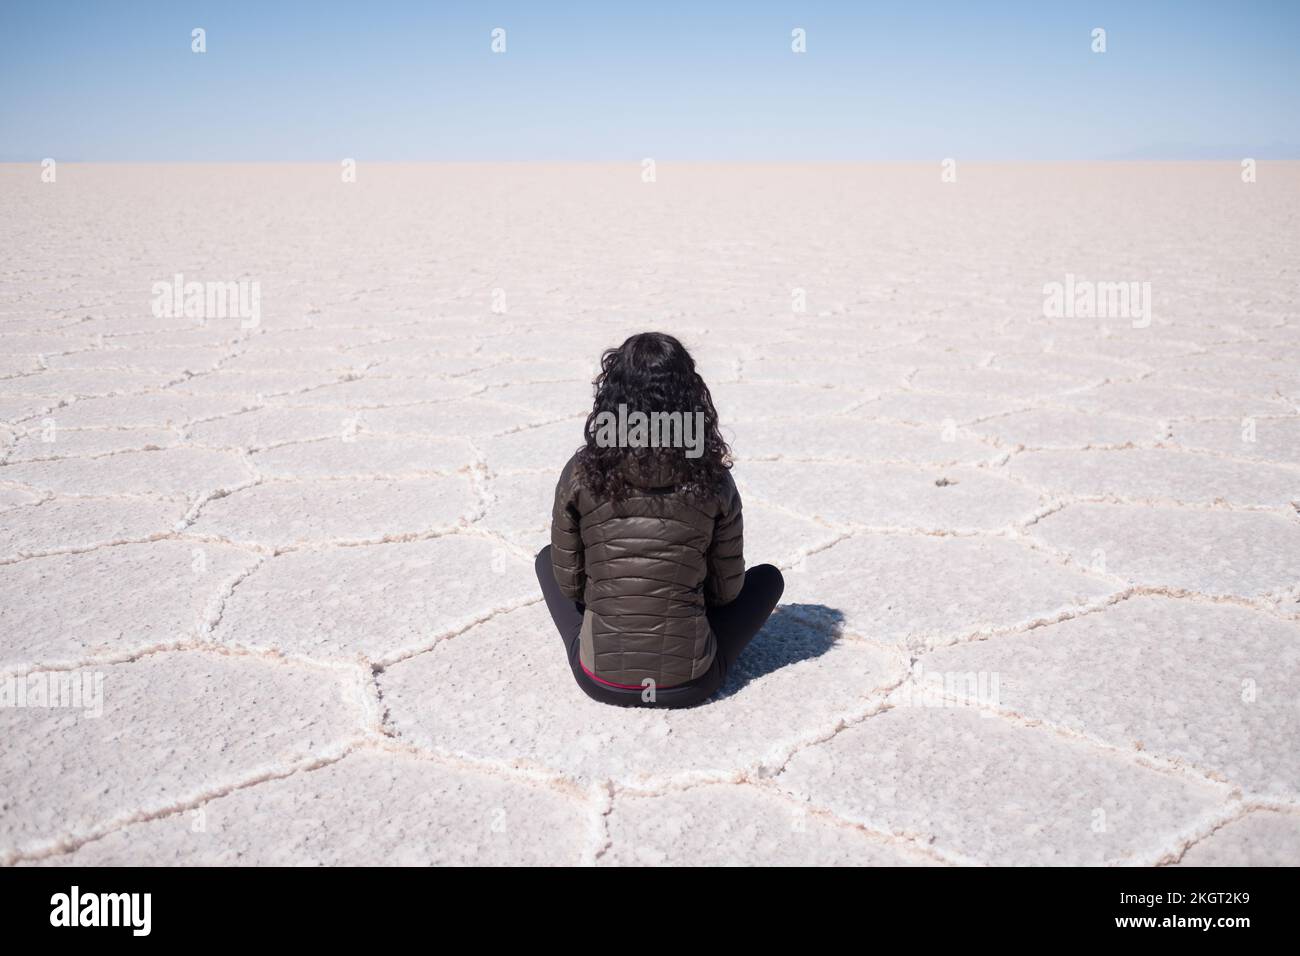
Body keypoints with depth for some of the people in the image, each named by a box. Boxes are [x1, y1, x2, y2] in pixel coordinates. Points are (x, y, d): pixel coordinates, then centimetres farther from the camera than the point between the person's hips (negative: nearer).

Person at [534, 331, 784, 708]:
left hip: (601, 681, 1)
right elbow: (728, 588, 1)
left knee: (547, 559, 27)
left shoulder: (582, 473, -9)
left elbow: (568, 583, 0)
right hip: (688, 685, 0)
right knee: (768, 577, 24)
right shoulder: (711, 478, -9)